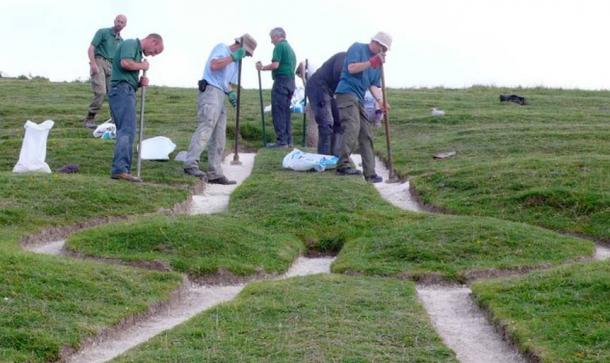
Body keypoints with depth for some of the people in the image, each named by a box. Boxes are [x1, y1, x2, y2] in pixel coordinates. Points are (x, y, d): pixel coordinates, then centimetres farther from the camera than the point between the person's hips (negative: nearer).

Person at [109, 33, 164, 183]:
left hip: (127, 92, 10)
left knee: (125, 132, 8)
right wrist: (143, 66, -6)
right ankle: (120, 168, -27)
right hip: (122, 90, -10)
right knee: (127, 131, -18)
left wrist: (140, 82, 7)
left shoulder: (138, 51, 26)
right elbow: (125, 63, -23)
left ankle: (121, 170, 8)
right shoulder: (130, 44, -3)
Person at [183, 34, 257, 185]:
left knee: (219, 138, 7)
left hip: (220, 96, 10)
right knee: (206, 127, -23)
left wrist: (231, 93, 6)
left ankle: (215, 173, 9)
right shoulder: (222, 48, 2)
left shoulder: (236, 62, 27)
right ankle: (191, 164, -33)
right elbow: (213, 65, -16)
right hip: (210, 91, -10)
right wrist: (233, 57, -12)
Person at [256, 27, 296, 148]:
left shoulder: (279, 46, -7)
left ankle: (281, 140, -13)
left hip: (281, 80, -9)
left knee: (278, 112, -8)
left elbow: (275, 65, -17)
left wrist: (262, 67, -3)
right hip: (291, 81, 9)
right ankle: (288, 140, 10)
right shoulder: (290, 48, 20)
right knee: (286, 112, 11)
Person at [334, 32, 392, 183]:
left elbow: (374, 85, 13)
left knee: (366, 135, 6)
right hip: (347, 93, -9)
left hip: (359, 99, 9)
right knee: (352, 128, -25)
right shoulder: (357, 48, 0)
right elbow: (351, 68, -14)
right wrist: (372, 62, -16)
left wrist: (380, 100, -5)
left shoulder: (377, 62, 21)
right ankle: (343, 165, -30)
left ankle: (370, 173, 9)